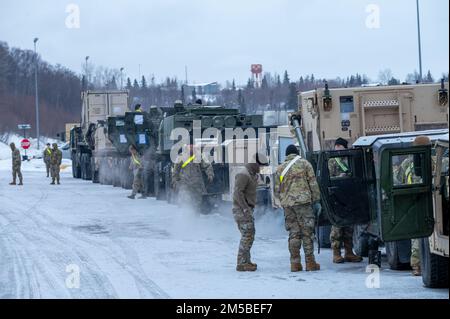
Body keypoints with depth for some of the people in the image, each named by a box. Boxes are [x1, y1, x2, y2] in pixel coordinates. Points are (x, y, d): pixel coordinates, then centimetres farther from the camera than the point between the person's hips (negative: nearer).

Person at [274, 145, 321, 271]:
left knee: (293, 234, 7)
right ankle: (310, 262, -1)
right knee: (307, 232, 1)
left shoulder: (280, 168, 13)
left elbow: (277, 190, 13)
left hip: (287, 204, 3)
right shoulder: (304, 164, 4)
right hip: (303, 201, -3)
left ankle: (295, 263, 4)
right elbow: (313, 184, -1)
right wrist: (316, 201, 3)